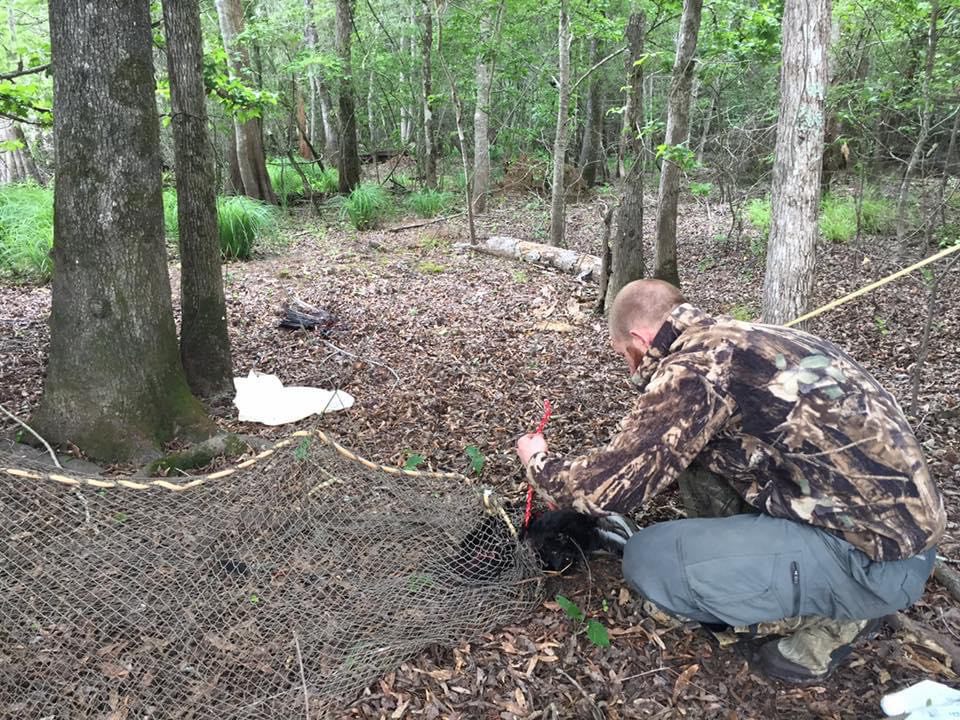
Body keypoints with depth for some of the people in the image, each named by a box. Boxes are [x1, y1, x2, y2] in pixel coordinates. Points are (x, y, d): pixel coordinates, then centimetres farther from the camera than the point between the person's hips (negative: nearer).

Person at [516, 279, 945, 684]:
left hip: (879, 555, -9)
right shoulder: (737, 340, 10)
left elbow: (611, 486, -16)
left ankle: (830, 618, 4)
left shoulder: (695, 368, -19)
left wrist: (540, 464, 4)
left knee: (648, 561, -11)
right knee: (690, 446, 11)